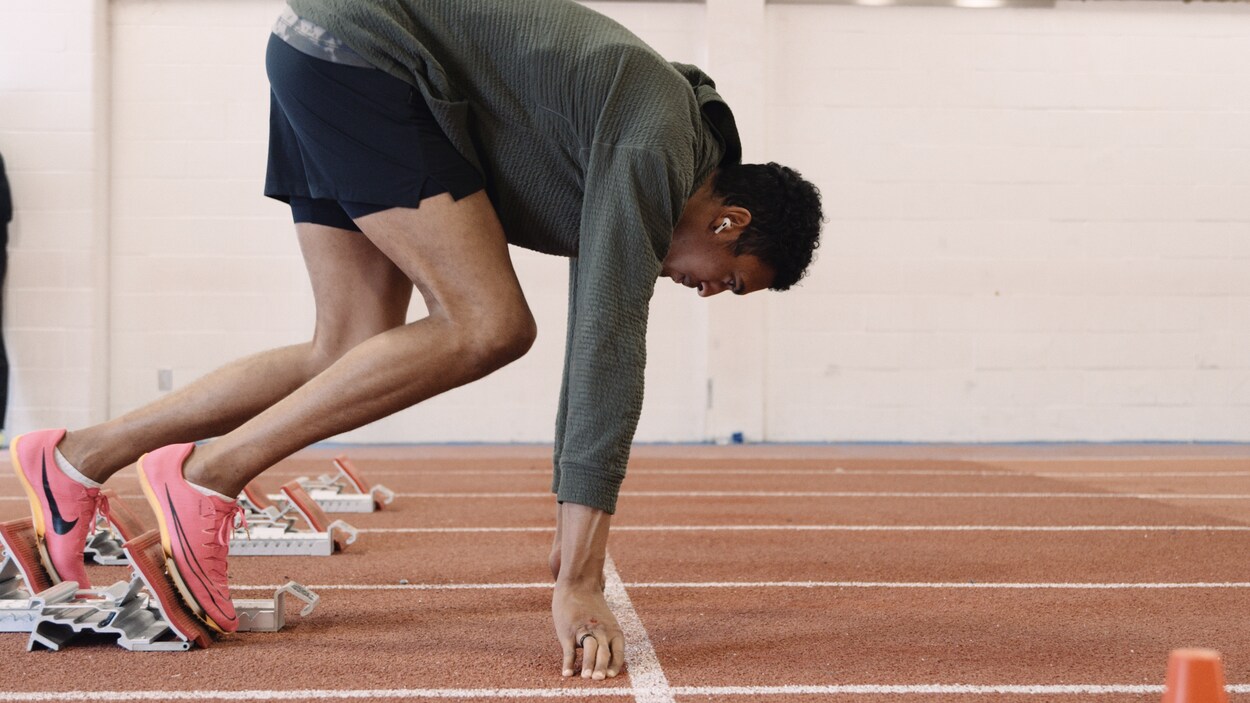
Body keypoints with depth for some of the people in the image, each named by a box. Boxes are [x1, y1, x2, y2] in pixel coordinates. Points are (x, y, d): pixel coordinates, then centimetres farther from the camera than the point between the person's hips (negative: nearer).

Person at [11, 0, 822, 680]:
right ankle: (209, 475, -11)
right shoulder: (655, 154, -17)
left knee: (354, 360, 8)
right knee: (488, 326, -16)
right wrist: (578, 585, -26)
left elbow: (595, 349, 22)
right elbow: (610, 352, -25)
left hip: (329, 69, 10)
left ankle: (78, 459, 13)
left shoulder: (629, 165, 13)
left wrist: (575, 537, 25)